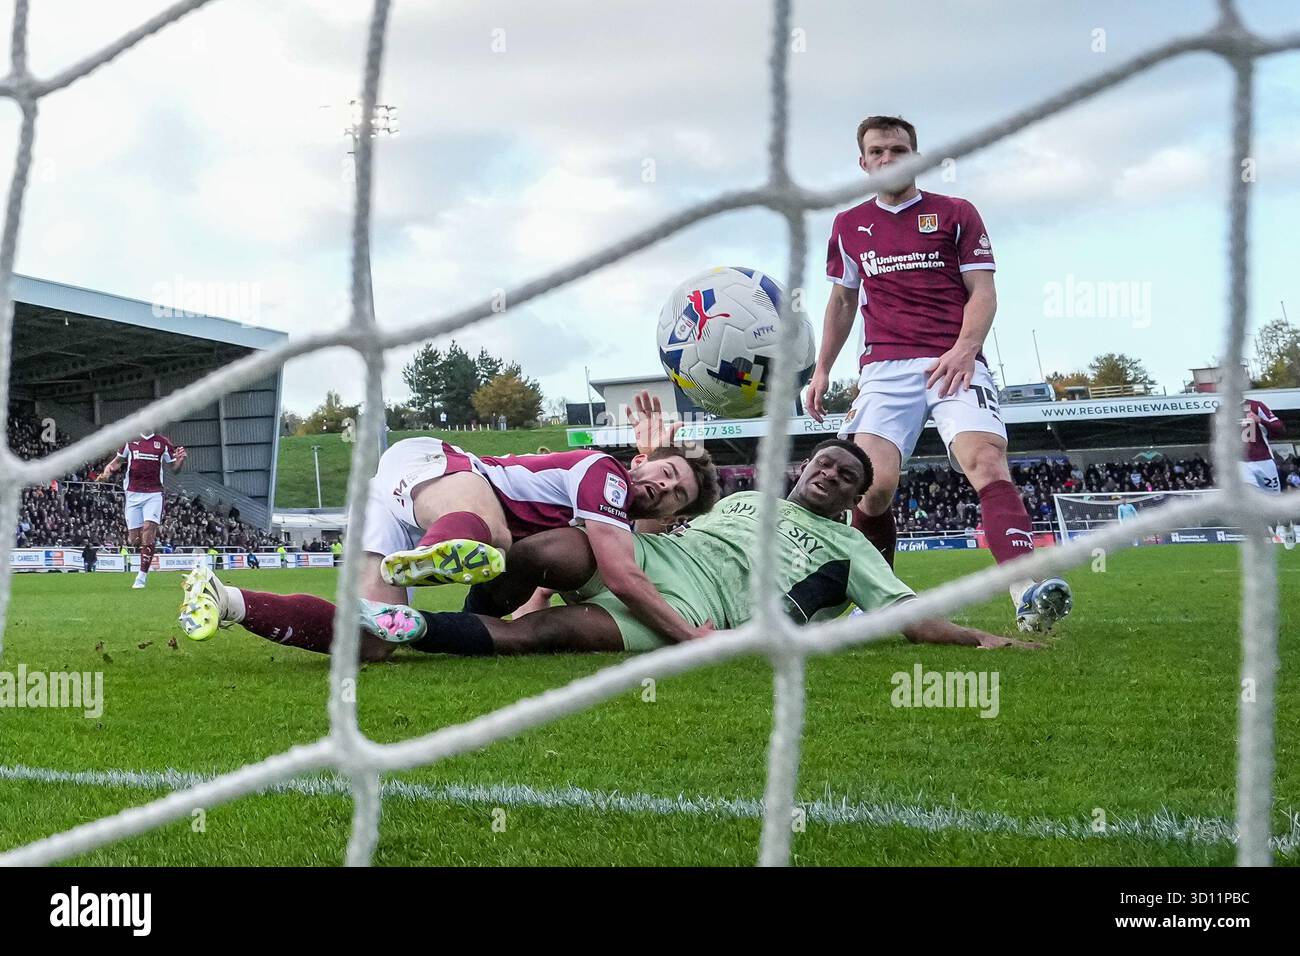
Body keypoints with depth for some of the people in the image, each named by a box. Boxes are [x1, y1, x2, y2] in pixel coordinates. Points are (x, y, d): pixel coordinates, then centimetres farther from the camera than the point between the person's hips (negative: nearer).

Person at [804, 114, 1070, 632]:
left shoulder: (956, 214, 10)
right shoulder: (848, 225, 19)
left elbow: (983, 292, 5)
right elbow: (842, 300, 29)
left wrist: (964, 348, -13)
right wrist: (821, 370, 23)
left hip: (954, 364, -2)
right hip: (885, 369, 2)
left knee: (987, 461, -26)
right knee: (873, 482, -19)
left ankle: (1029, 594, -40)